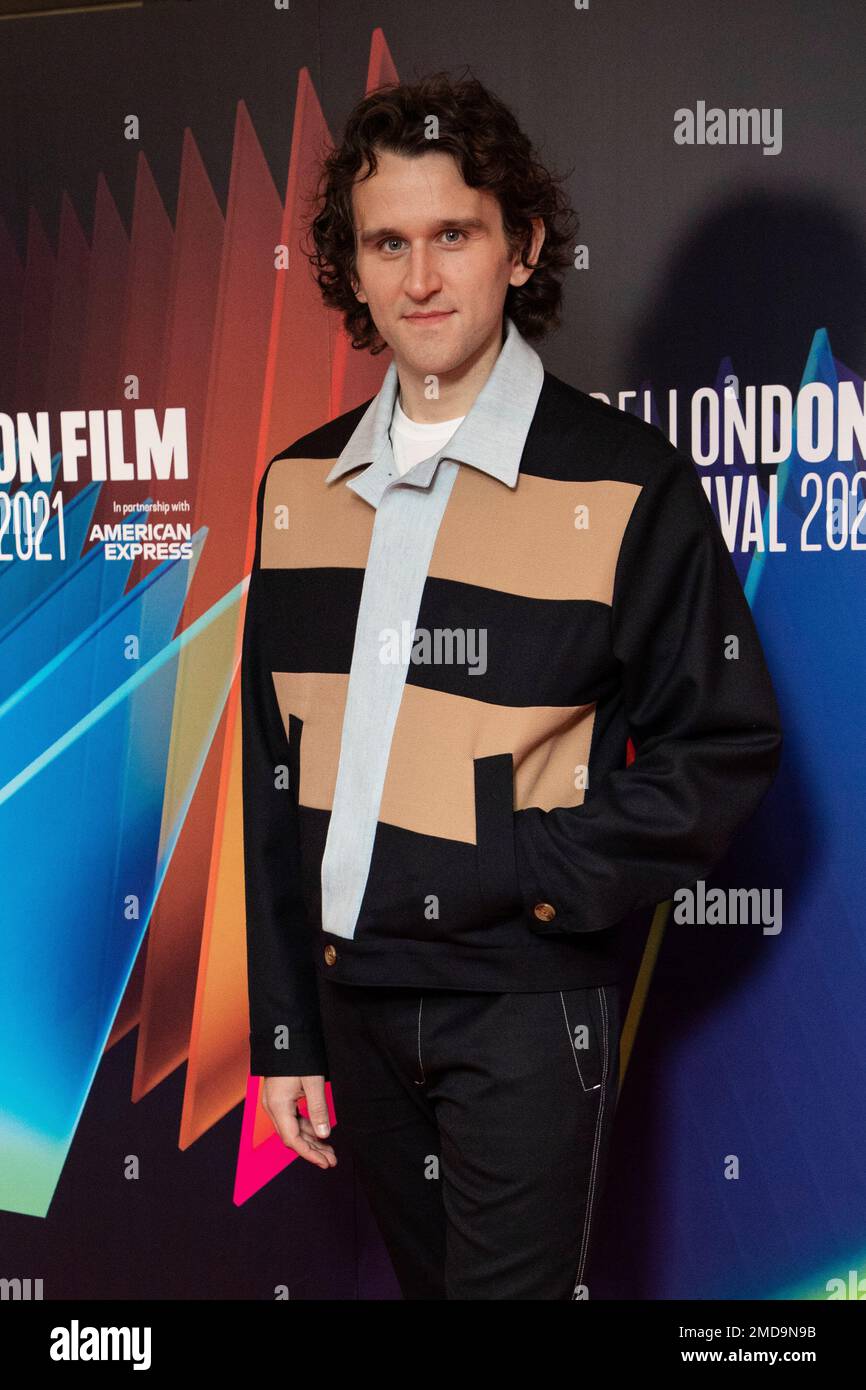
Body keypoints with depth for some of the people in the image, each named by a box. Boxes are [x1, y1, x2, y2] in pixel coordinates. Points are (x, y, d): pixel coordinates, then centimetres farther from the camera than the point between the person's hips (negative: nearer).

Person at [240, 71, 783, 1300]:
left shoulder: (628, 483, -10)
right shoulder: (299, 485, 4)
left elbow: (726, 746, -7)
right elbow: (273, 772, 7)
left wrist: (530, 875, -18)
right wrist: (284, 1027, 7)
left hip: (526, 1006, -4)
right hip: (351, 991, 5)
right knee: (422, 1276, 21)